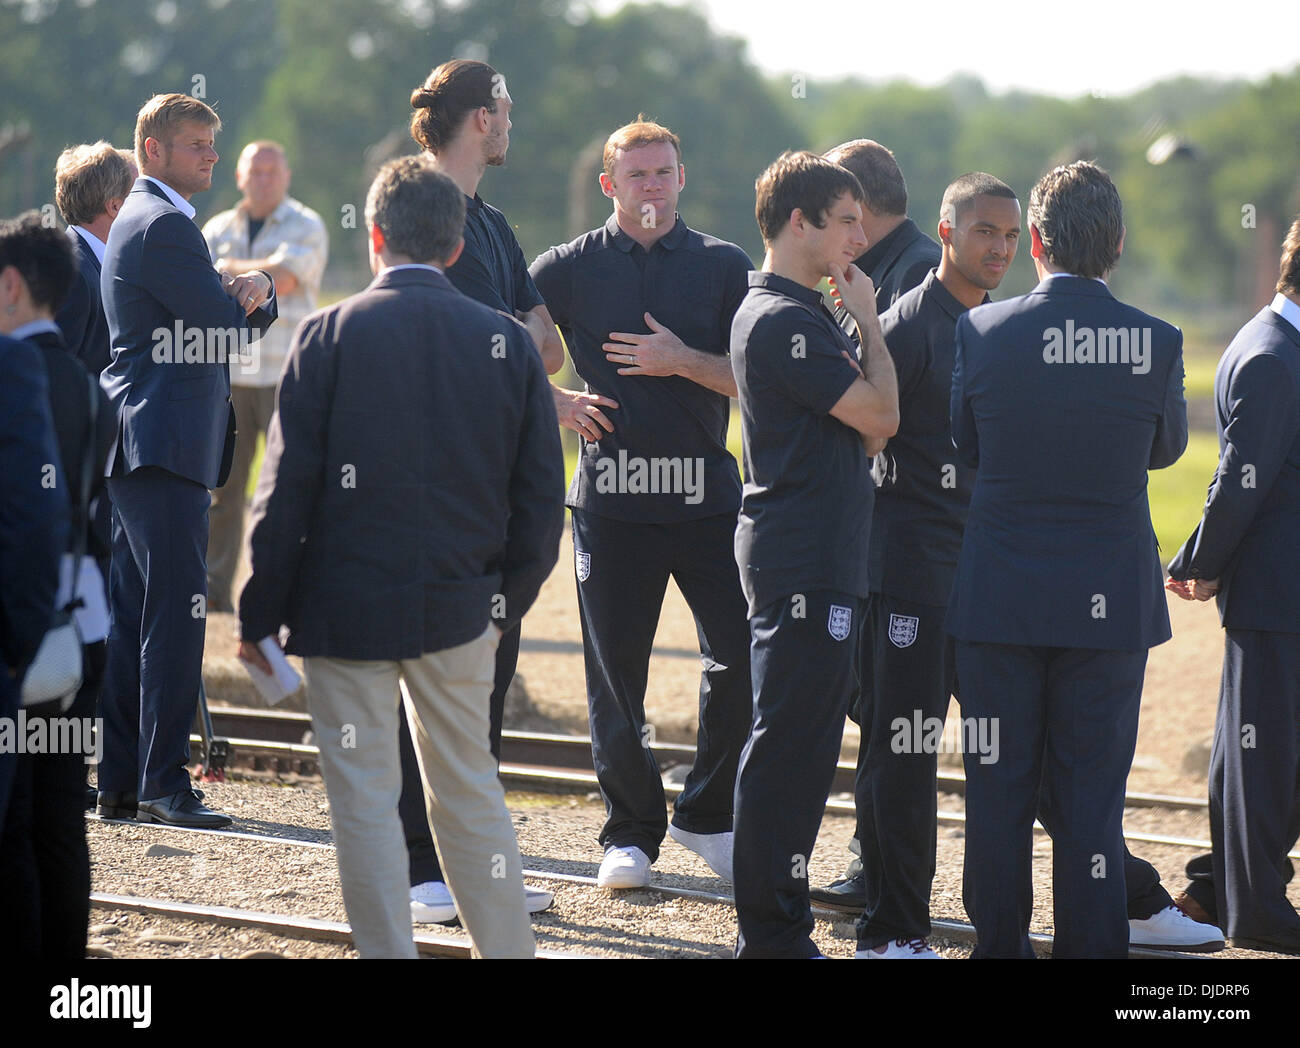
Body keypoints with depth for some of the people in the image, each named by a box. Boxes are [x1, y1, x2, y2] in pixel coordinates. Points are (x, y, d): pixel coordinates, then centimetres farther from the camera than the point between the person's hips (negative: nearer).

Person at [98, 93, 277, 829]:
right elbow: (224, 322, -18)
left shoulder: (150, 220, 22)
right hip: (166, 443, -11)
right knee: (178, 611, -11)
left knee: (136, 618, 11)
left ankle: (121, 783, 14)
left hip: (146, 444, 11)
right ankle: (163, 782, -11)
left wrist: (256, 292, -3)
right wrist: (245, 300, 4)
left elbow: (247, 319, 19)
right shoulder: (163, 225, -12)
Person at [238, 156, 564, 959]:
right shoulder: (507, 342, -1)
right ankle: (509, 949, 19)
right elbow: (541, 500, 2)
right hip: (460, 607, 3)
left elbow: (287, 491, -9)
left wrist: (259, 614, -1)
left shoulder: (330, 335, -9)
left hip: (345, 608, -3)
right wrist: (508, 603, 14)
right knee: (471, 789, 16)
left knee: (365, 799, 3)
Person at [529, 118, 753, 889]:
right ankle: (631, 831, 17)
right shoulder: (573, 268, 6)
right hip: (613, 498, 0)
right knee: (616, 670, 3)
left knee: (744, 657, -5)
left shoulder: (724, 266, 6)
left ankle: (707, 816, 13)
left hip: (707, 497, 0)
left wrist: (681, 361, -12)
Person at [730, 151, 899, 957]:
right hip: (803, 565, -11)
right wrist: (870, 320, -7)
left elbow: (858, 429, 20)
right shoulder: (781, 320, -15)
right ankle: (772, 933, -4)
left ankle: (777, 925, 19)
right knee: (788, 745, -7)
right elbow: (880, 416, -17)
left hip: (824, 560, 11)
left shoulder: (803, 314, 18)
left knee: (802, 743, 13)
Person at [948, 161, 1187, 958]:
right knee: (1093, 785, 6)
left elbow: (966, 445, 5)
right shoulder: (1157, 343, -9)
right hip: (1112, 595, 0)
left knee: (1000, 782, 10)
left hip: (1001, 592, 0)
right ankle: (1093, 947, 7)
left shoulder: (982, 331, -9)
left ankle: (1001, 942, 16)